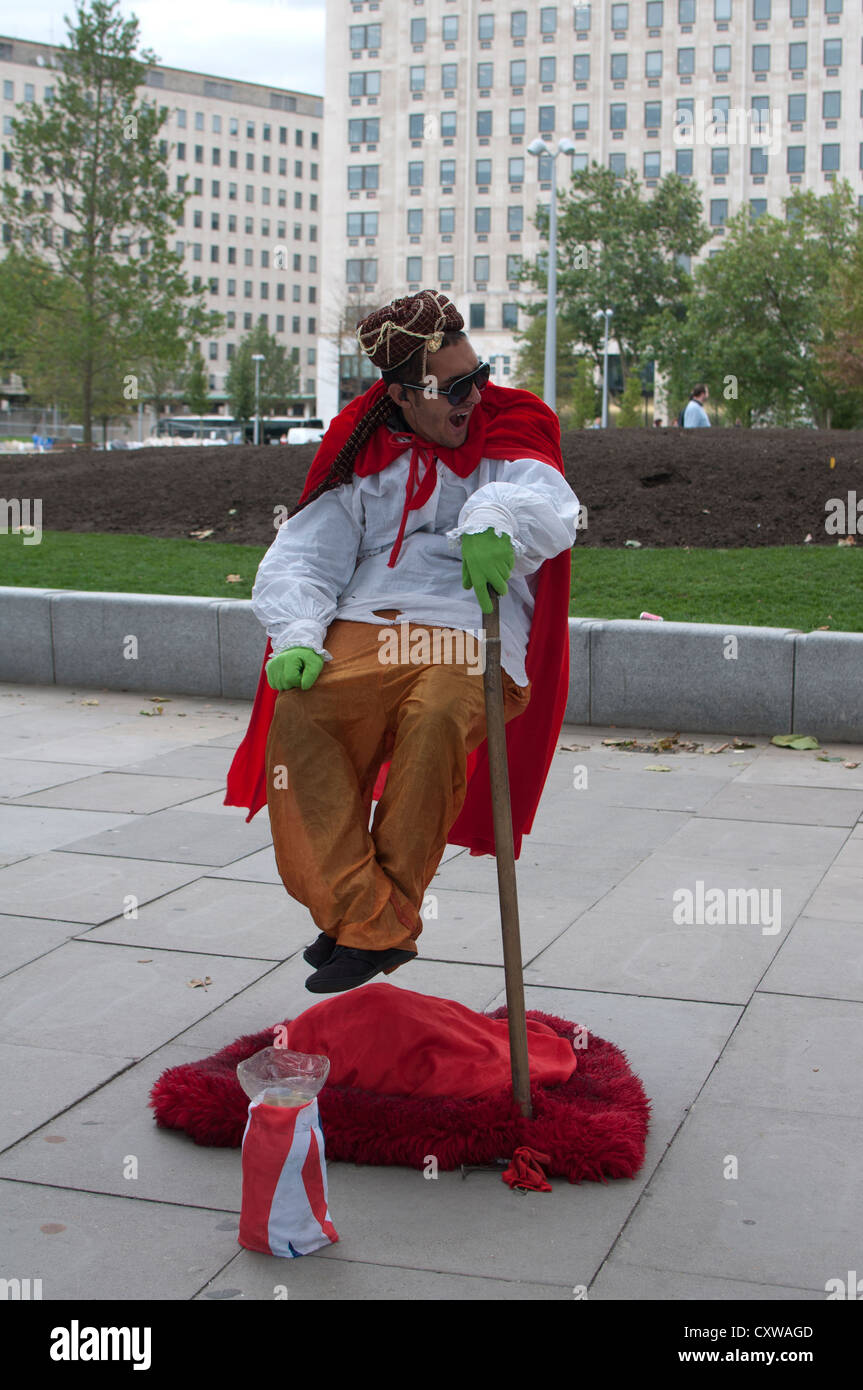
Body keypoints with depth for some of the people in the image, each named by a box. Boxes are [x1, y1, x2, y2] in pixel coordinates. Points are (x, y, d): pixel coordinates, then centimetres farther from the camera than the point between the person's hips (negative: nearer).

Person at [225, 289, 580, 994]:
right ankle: (366, 914, -27)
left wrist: (495, 515, -38)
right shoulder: (363, 451, 17)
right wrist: (297, 638, -11)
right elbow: (299, 559, 11)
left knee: (437, 719, -35)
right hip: (364, 627, 3)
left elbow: (553, 505, -12)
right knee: (300, 714, -29)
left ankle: (378, 925, -21)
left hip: (471, 631, -2)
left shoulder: (510, 429, 11)